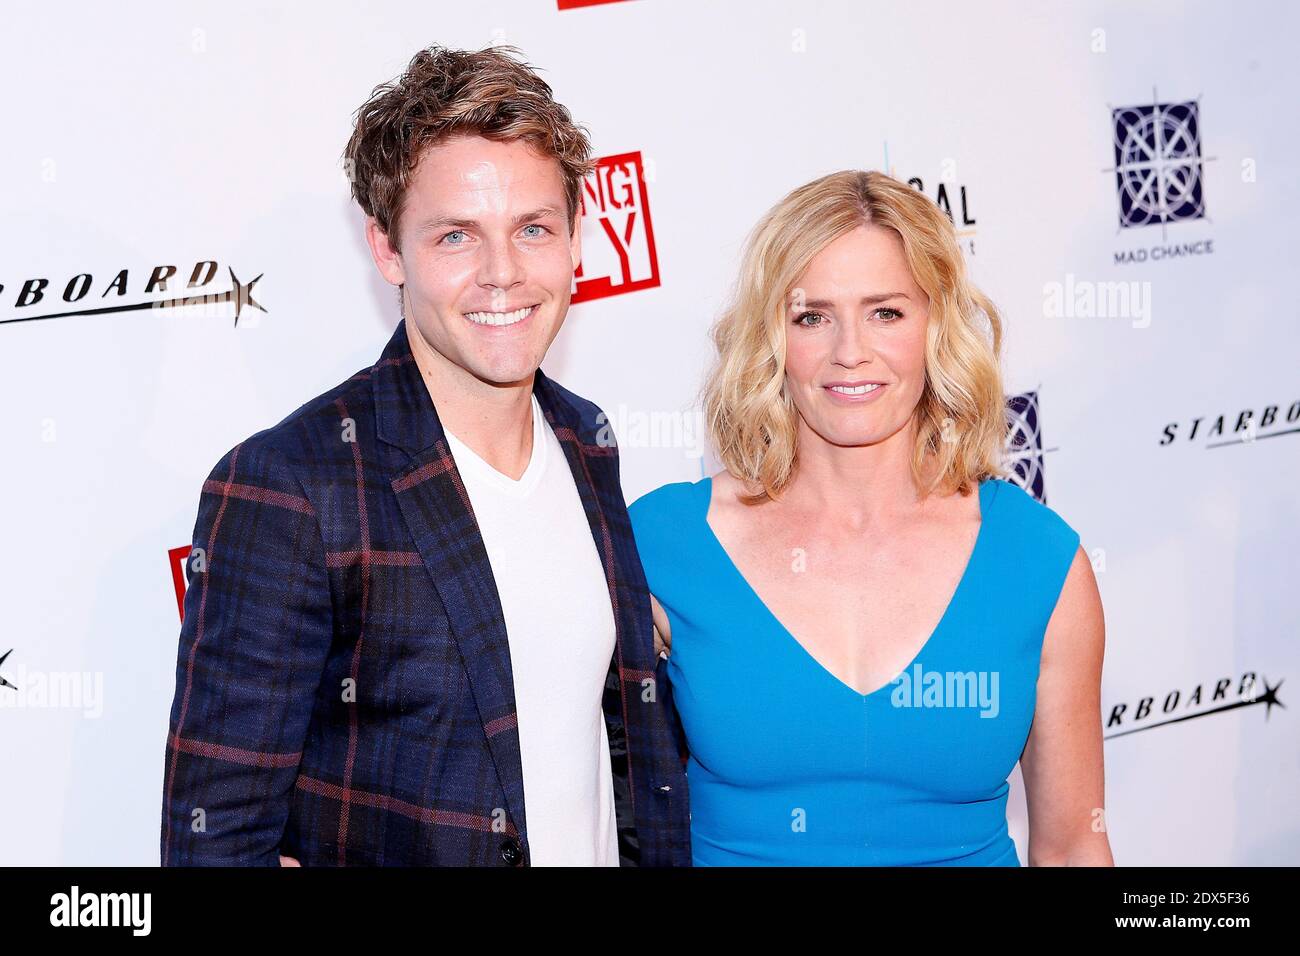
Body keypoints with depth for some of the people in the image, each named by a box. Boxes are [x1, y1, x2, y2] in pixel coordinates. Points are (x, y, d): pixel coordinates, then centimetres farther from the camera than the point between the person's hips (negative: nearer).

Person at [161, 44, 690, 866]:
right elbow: (217, 835, -20)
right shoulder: (284, 491, -22)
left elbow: (629, 727, 7)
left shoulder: (590, 447, -1)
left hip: (602, 850, 6)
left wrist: (663, 854, -2)